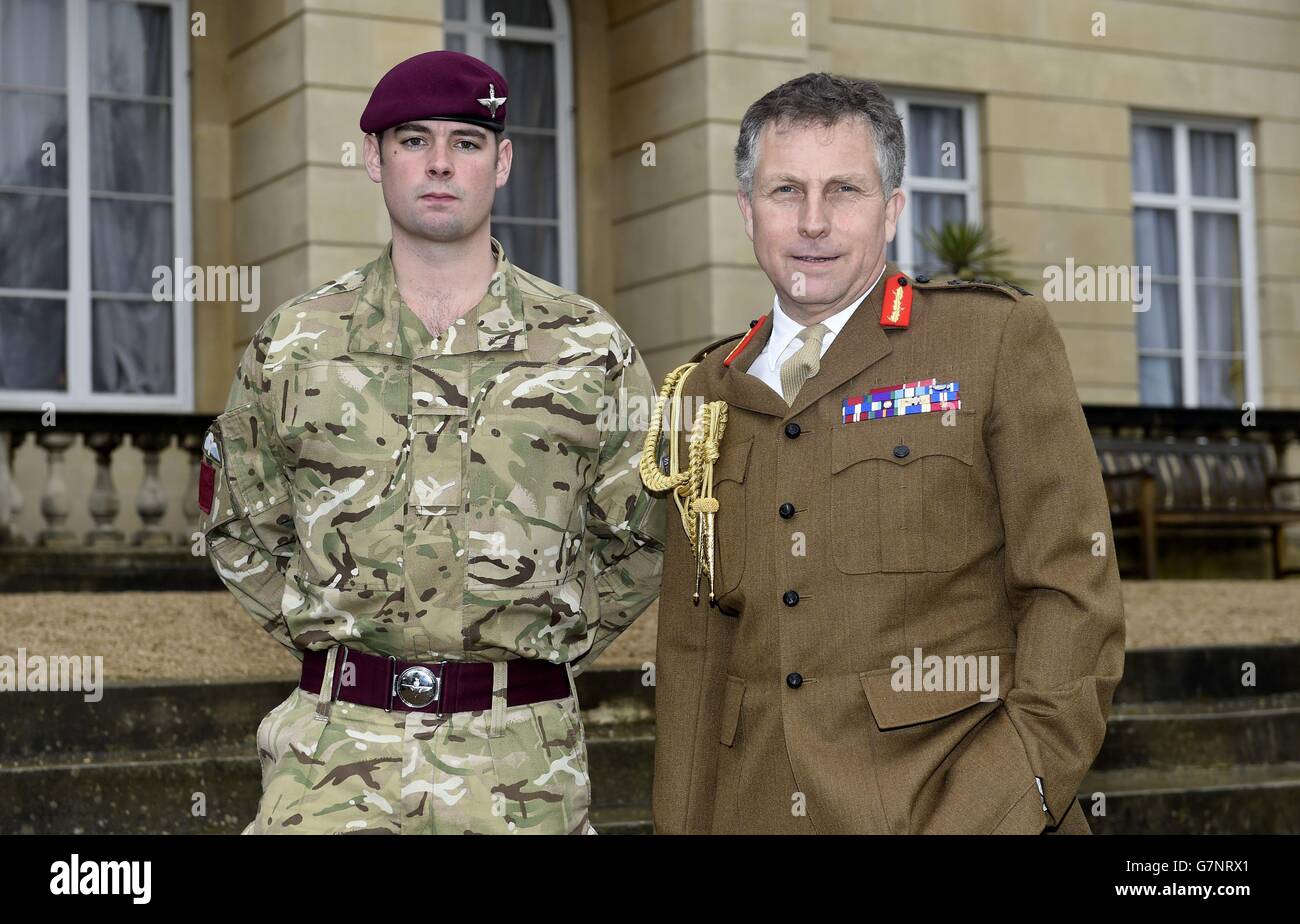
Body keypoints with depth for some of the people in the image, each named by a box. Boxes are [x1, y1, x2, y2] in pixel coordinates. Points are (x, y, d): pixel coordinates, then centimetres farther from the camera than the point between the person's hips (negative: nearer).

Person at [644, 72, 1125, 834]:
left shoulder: (1002, 339, -2)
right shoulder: (707, 393, 11)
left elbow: (1074, 599, -7)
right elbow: (692, 648, 11)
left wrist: (999, 807, -17)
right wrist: (680, 822, 3)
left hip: (950, 805, -4)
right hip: (755, 809, 4)